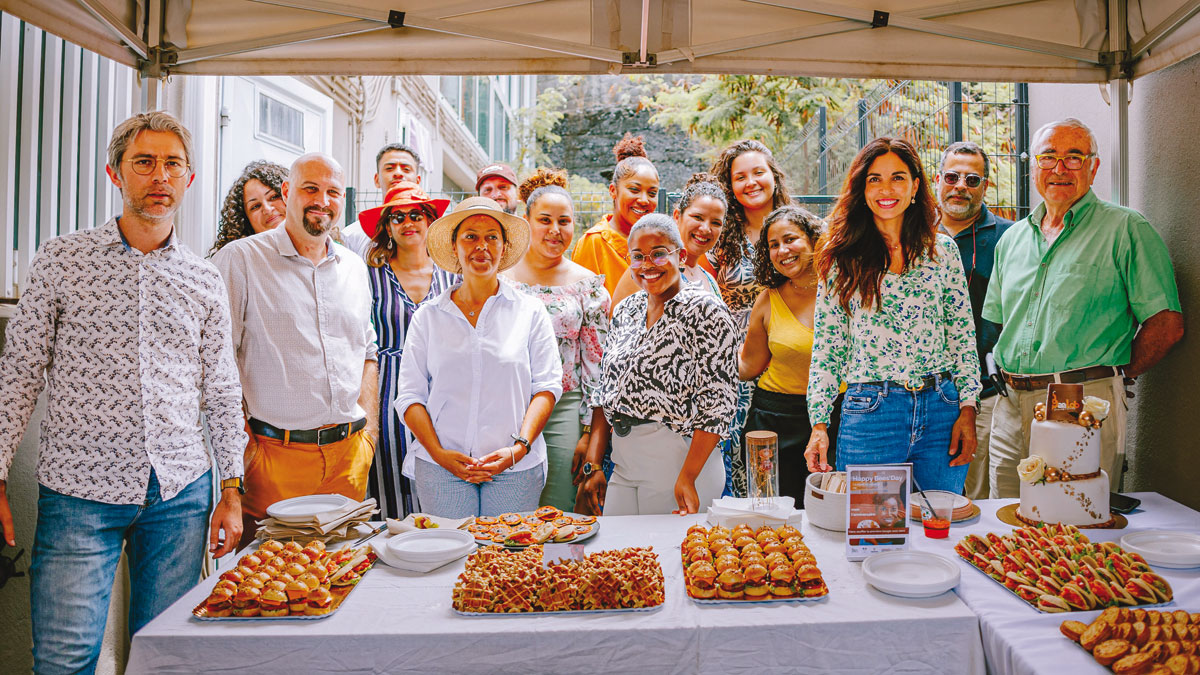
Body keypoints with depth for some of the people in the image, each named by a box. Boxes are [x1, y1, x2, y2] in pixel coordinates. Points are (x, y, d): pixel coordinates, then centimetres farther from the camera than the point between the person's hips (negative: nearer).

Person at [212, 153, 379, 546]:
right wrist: (242, 444, -11)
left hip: (349, 452, 5)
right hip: (274, 454, -4)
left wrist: (369, 428, 10)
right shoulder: (240, 260, -3)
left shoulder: (355, 267, 13)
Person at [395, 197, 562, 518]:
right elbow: (410, 395, 4)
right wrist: (438, 453, -9)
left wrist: (520, 447, -12)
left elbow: (547, 386, 1)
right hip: (440, 468, 1)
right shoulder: (427, 316, 8)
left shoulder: (530, 311, 6)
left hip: (516, 468, 0)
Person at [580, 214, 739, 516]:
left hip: (681, 459, -6)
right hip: (623, 465, 6)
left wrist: (688, 477, -21)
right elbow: (606, 393, 13)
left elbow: (717, 403, -15)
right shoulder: (626, 311, 10)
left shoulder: (705, 310, -9)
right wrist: (594, 465, 6)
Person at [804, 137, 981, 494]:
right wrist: (819, 425, -4)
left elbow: (962, 333, 8)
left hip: (942, 410, 2)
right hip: (869, 413, -2)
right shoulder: (842, 257, 1)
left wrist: (968, 410, 1)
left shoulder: (943, 250, 7)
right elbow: (827, 346, 1)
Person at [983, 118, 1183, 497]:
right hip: (1011, 406, 5)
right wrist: (1011, 378, 9)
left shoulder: (1126, 229, -1)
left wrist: (1116, 373, 0)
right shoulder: (1012, 238, 16)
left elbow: (1167, 324, -5)